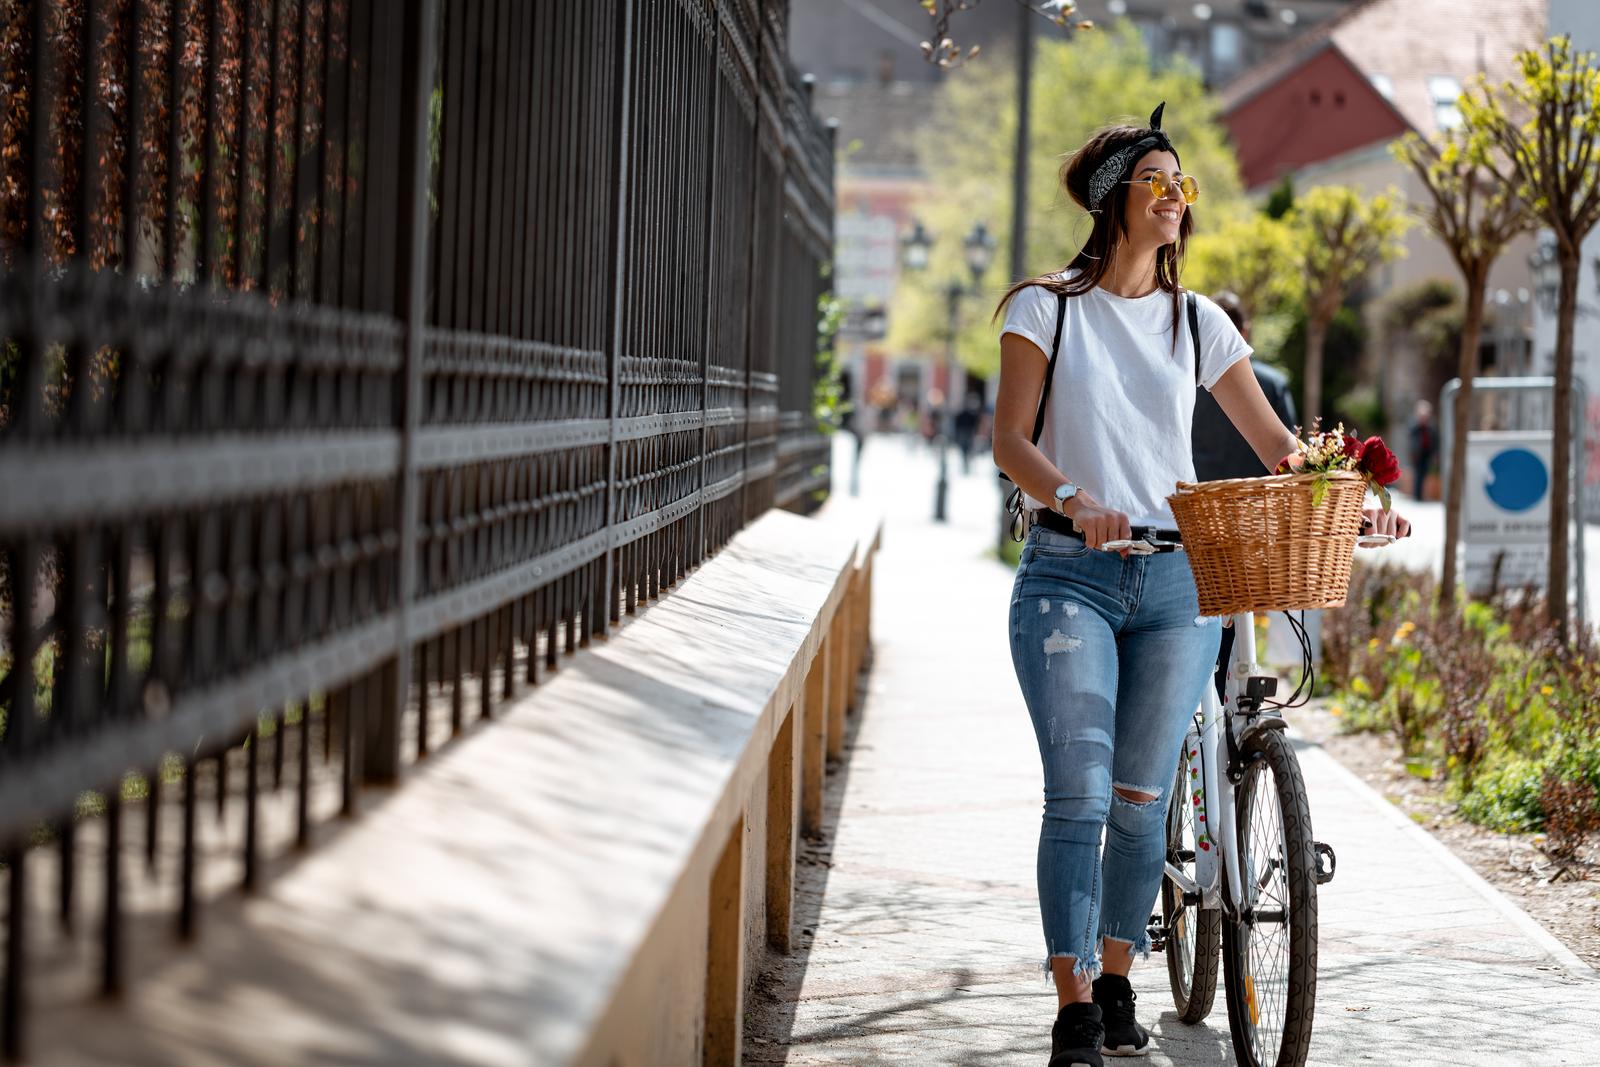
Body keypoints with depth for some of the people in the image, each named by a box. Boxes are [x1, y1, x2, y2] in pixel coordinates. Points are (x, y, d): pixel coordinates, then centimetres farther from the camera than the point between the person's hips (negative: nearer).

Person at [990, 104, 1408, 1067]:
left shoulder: (1199, 323, 10)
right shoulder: (1048, 308, 3)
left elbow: (1275, 444, 10)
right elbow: (1011, 440, -4)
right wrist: (1074, 500, -23)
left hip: (1176, 581, 3)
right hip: (1070, 572, -3)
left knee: (1142, 799, 5)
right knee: (1079, 795, -11)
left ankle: (1118, 986, 21)